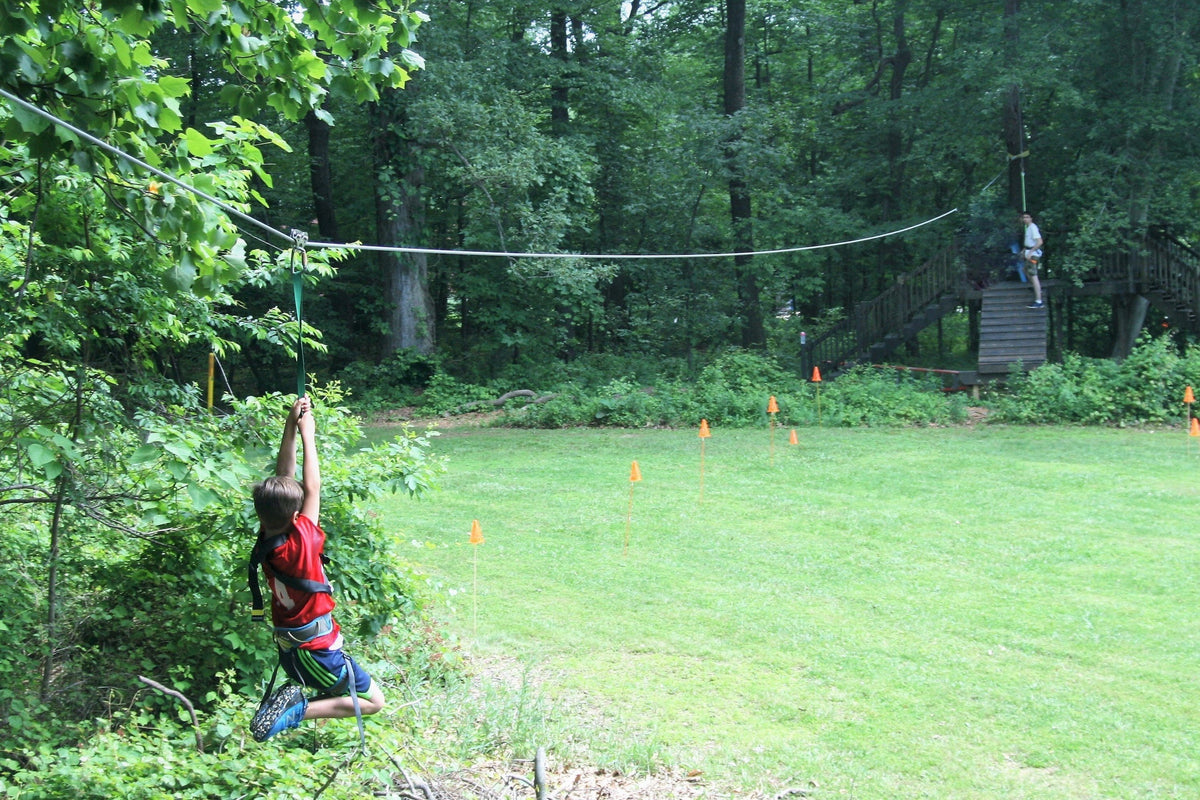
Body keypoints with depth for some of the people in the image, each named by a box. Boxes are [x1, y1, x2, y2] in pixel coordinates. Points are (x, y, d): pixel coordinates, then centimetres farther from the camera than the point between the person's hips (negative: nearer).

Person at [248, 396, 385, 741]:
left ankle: (294, 695, 8)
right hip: (316, 651, -8)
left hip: (289, 649, 8)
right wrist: (307, 435, -9)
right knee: (373, 700, 4)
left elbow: (282, 478, -2)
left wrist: (291, 426, -3)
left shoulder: (265, 541, -7)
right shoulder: (301, 541, -24)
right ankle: (299, 709, -11)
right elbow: (312, 489, -15)